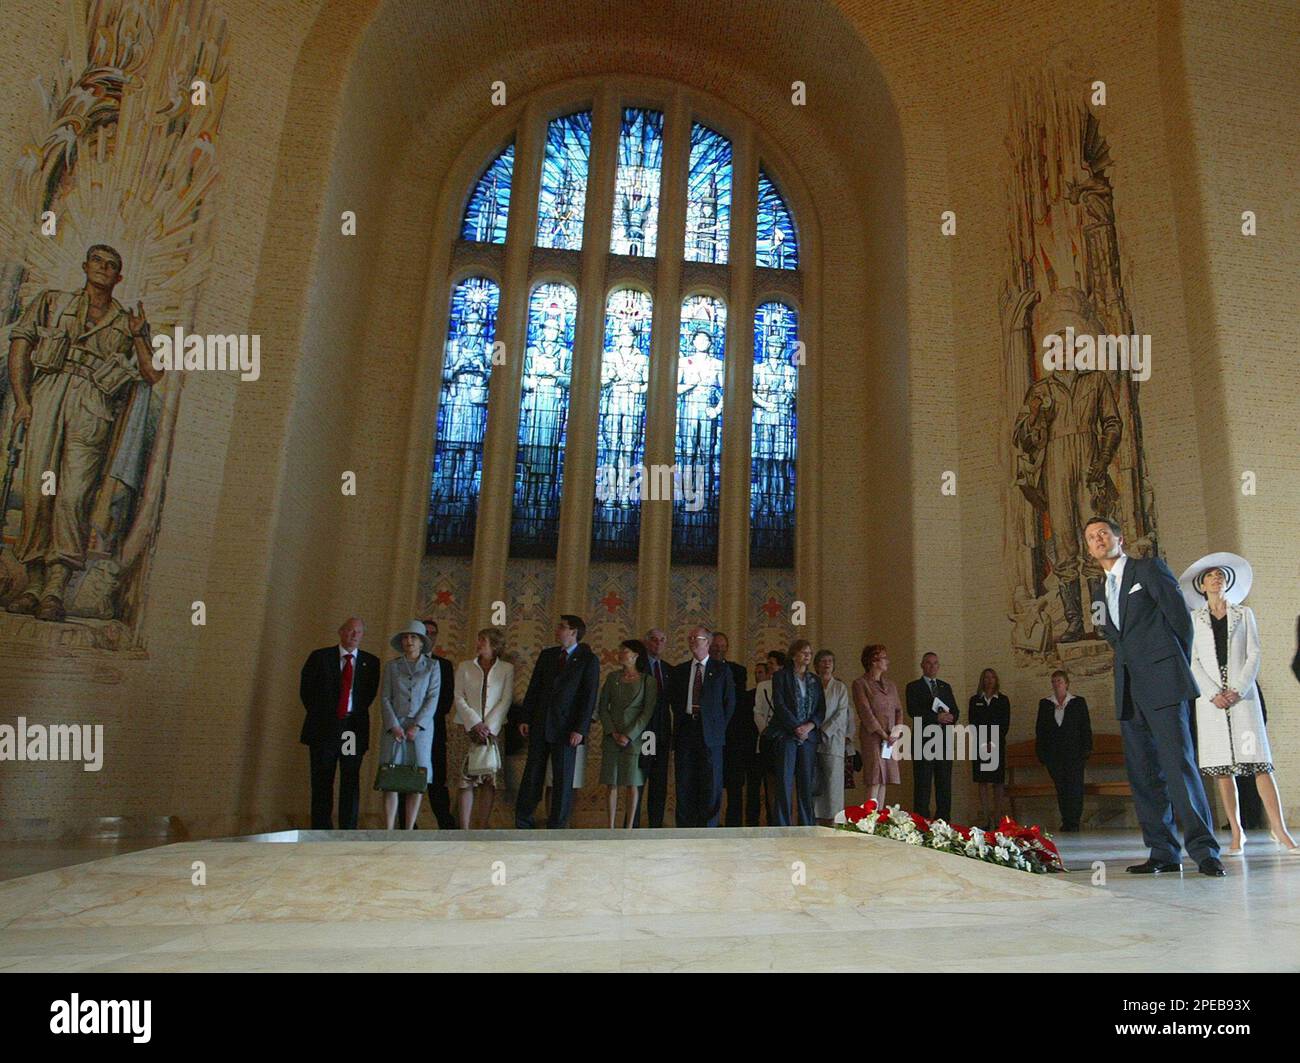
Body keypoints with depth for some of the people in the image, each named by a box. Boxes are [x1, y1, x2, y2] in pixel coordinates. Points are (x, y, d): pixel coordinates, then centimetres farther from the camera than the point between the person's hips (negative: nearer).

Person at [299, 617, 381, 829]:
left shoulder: (370, 662, 7)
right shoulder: (320, 657, 5)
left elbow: (370, 693, 9)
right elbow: (305, 690, 8)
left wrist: (355, 717, 2)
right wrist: (319, 716, 5)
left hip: (354, 729, 1)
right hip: (324, 728, -1)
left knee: (351, 781, 2)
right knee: (322, 781, 3)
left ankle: (348, 833, 8)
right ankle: (321, 831, 11)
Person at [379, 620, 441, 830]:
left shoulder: (432, 667, 8)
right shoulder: (391, 666, 11)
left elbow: (433, 698, 1)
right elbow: (385, 698, 5)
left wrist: (417, 726, -10)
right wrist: (394, 725, -8)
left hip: (421, 728, 0)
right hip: (394, 727, 1)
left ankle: (409, 831, 4)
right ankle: (389, 832, -2)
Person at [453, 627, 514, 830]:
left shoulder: (506, 669, 6)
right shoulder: (464, 667, 11)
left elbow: (505, 701, 1)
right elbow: (459, 698, 3)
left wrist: (488, 726, -10)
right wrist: (474, 723, -10)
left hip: (494, 729, 0)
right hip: (469, 729, 0)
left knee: (491, 779, -1)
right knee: (466, 779, -5)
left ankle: (484, 826, 4)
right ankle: (464, 828, -4)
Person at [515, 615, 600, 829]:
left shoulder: (588, 660, -4)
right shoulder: (547, 655, 10)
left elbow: (590, 698, -8)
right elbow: (533, 689, 12)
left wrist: (580, 730, -15)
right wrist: (526, 719, 5)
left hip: (566, 728, -4)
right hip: (540, 725, 4)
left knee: (563, 779, 2)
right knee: (532, 775, 8)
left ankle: (556, 826, 13)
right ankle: (523, 823, 17)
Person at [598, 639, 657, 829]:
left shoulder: (647, 680, -1)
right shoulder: (612, 677, 9)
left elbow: (648, 712, -5)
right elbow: (602, 707, 7)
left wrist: (629, 736, -12)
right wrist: (612, 732, -5)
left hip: (634, 738, -3)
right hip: (612, 737, 3)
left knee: (632, 784, -1)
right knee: (612, 783, 3)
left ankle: (629, 828, 5)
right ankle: (611, 827, 9)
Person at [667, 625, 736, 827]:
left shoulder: (721, 670, 5)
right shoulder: (679, 671, 13)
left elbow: (729, 702, 4)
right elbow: (673, 699, 16)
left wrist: (720, 727, 0)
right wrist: (681, 721, 7)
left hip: (710, 733, -2)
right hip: (685, 731, 2)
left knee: (711, 784, -2)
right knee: (684, 784, 3)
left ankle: (708, 827, 6)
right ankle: (685, 827, 9)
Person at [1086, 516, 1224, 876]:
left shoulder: (1149, 568, 4)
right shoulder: (1104, 590, 22)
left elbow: (1181, 617, -1)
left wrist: (1176, 669, 2)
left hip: (1162, 683, -6)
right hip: (1129, 690, 7)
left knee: (1178, 761, -14)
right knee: (1142, 772, 3)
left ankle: (1204, 849, -9)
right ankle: (1163, 853, 7)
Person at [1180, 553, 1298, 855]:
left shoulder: (1244, 613, 11)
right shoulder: (1194, 619, 11)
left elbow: (1254, 655, 4)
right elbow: (1193, 662, 4)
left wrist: (1238, 690, -9)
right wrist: (1214, 693, -9)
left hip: (1243, 694, 0)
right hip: (1210, 697, 0)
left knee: (1259, 762, -7)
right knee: (1222, 767, -1)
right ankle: (1237, 833, 4)